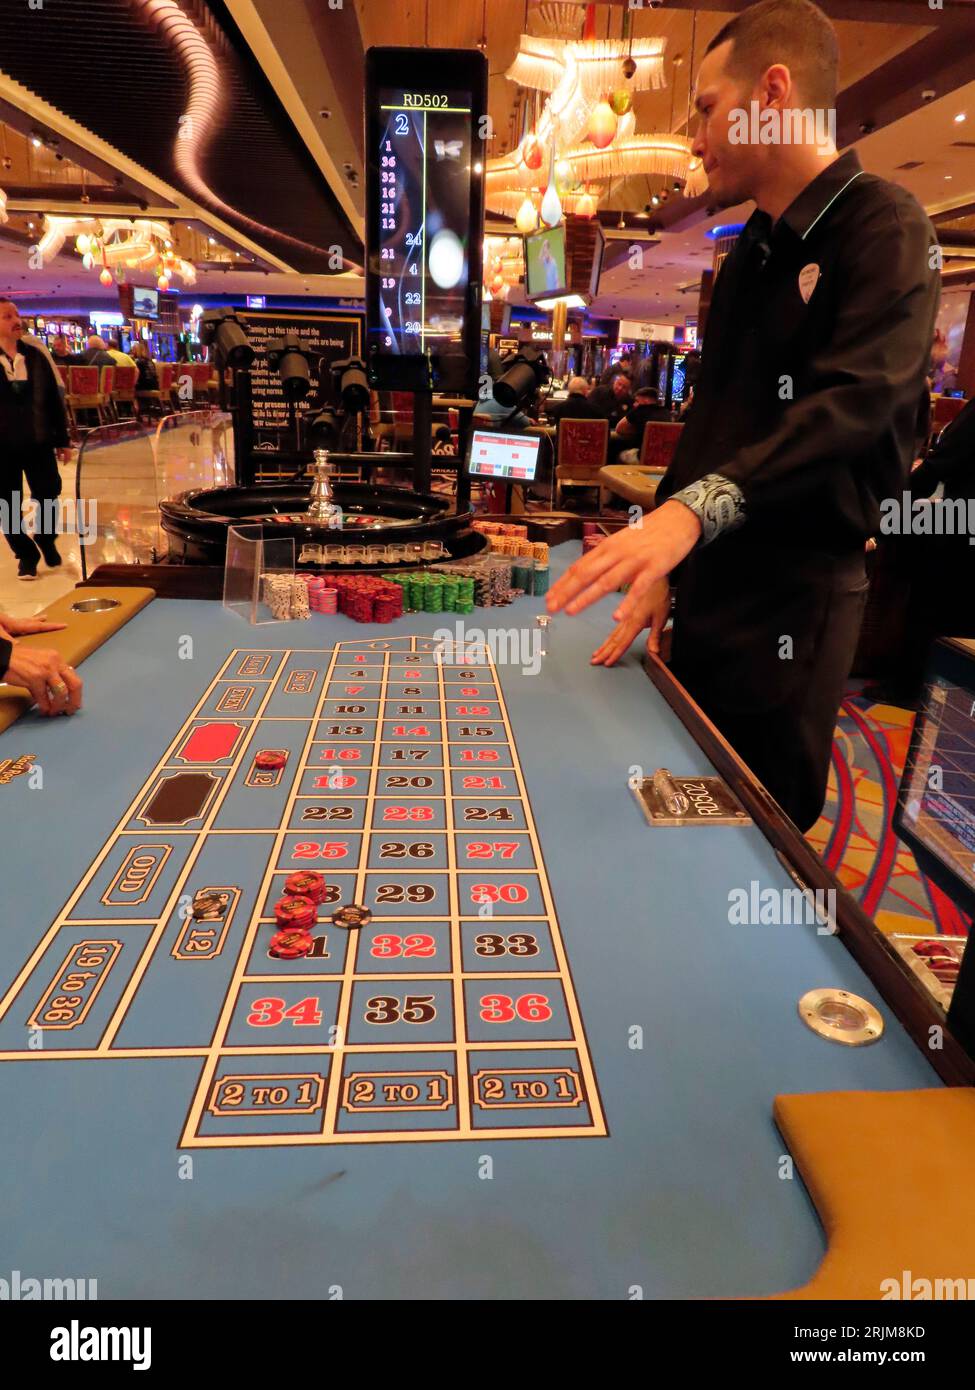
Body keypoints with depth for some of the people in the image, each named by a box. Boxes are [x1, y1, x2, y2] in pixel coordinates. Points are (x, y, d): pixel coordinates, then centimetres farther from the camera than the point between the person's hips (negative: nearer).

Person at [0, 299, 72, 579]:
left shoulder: (35, 355, 5)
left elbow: (53, 398, 8)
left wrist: (61, 439, 6)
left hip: (39, 441, 2)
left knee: (48, 496, 6)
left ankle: (47, 541, 33)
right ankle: (26, 554, 21)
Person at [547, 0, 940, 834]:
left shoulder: (883, 228, -9)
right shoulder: (753, 251, 16)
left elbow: (855, 399, -26)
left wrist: (694, 509, -41)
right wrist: (658, 562, 9)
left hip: (794, 593, -8)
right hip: (706, 578, 8)